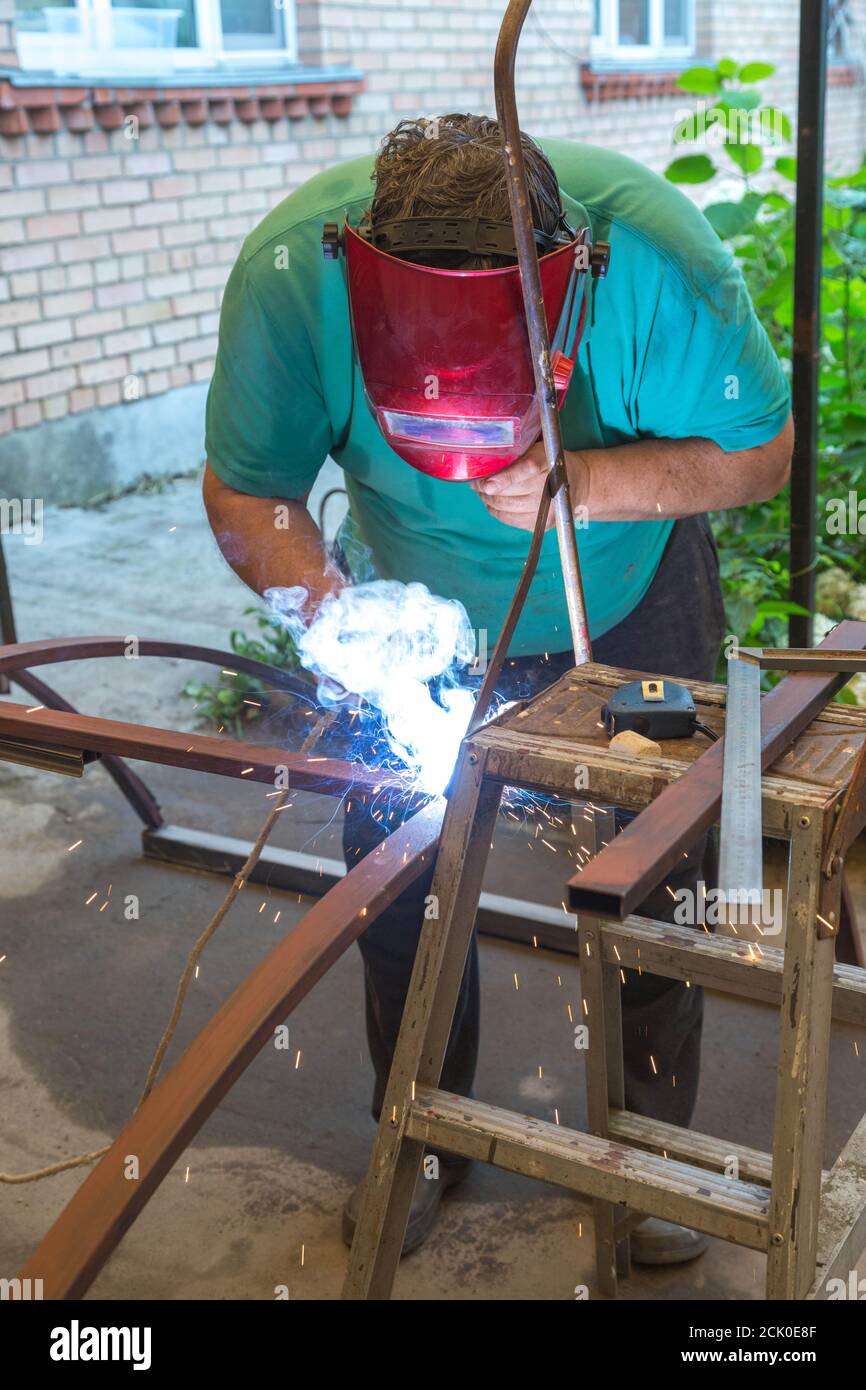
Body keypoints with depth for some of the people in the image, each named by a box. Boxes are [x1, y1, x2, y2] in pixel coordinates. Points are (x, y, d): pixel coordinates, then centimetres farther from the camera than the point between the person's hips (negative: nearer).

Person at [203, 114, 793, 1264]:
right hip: (418, 595, 1)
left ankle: (649, 1138, 24)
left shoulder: (653, 252, -35)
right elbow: (244, 495, -18)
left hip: (629, 595, -1)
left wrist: (585, 484, -37)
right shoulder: (290, 272, -32)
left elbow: (763, 449, -19)